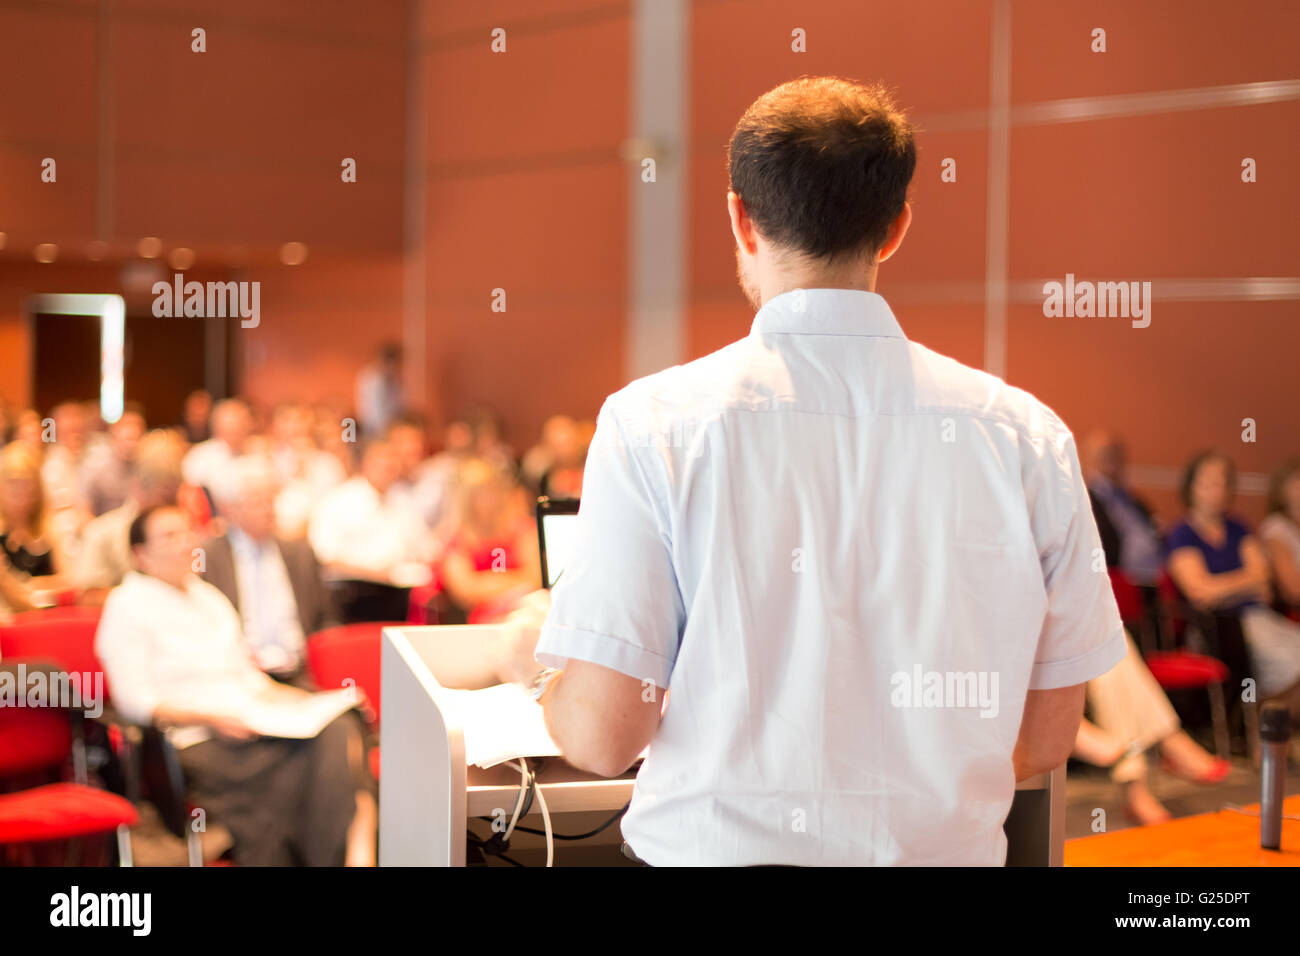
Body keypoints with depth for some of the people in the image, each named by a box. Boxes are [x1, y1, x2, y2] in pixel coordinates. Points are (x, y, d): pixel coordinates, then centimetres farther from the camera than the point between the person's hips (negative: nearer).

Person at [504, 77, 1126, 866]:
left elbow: (602, 737, -10)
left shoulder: (655, 424, -10)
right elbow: (1044, 744, 4)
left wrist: (540, 671, 12)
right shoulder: (1028, 437, -3)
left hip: (720, 847, -2)